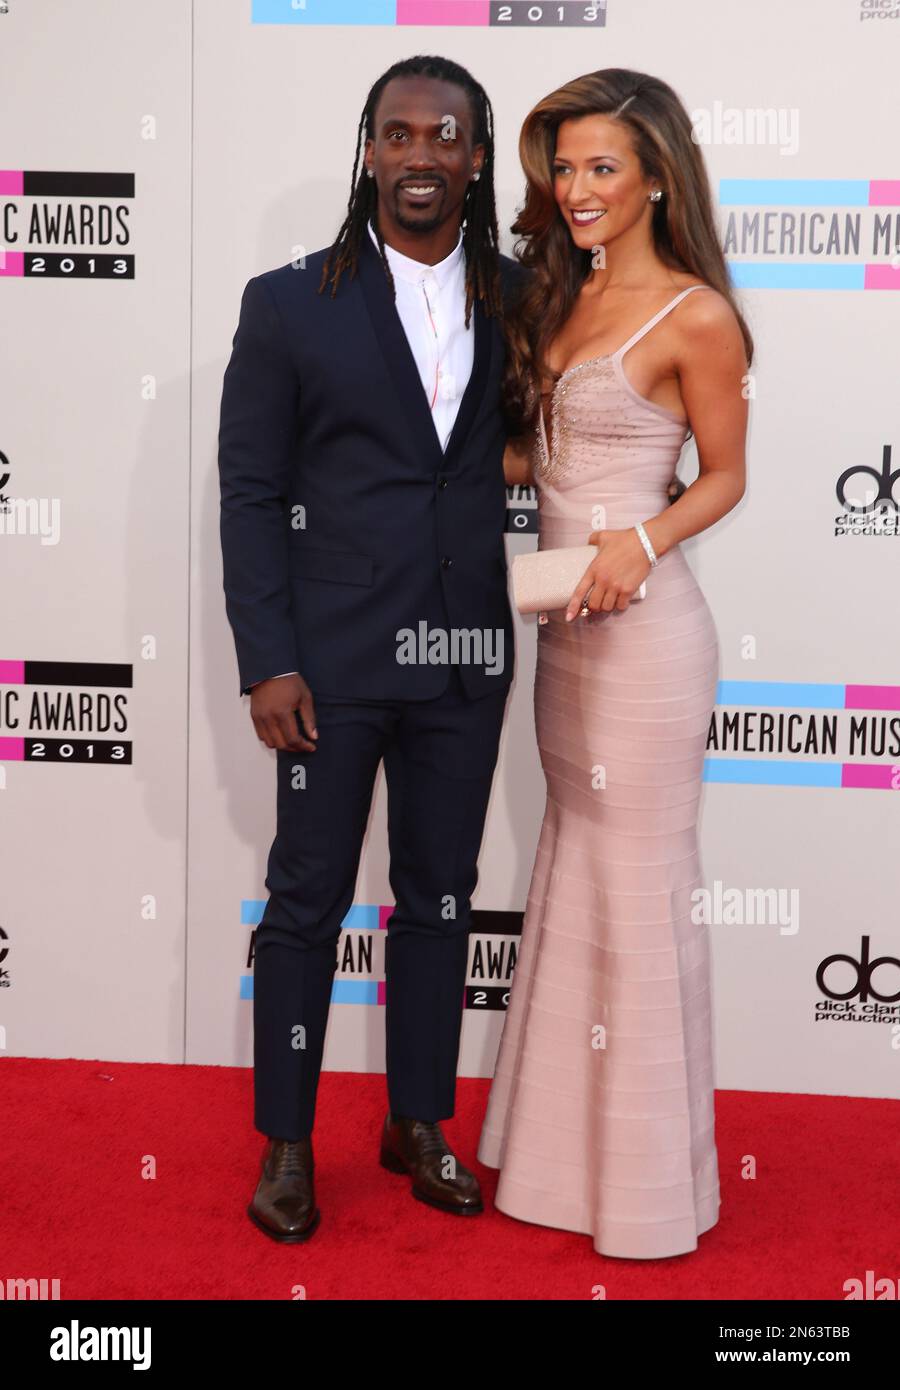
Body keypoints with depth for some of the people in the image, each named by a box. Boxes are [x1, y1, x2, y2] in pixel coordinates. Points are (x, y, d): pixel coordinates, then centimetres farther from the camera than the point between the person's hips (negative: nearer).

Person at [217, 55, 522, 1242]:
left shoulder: (522, 301, 6)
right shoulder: (289, 306, -1)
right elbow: (251, 493, -2)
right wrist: (266, 660, -9)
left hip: (466, 659, 3)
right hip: (333, 655, -3)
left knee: (440, 896, 13)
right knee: (309, 901, 6)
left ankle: (419, 1123, 29)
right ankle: (286, 1143, 21)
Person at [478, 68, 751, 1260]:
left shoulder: (694, 316, -11)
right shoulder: (563, 292, 10)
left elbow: (724, 477, -6)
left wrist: (641, 540, -21)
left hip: (643, 625, -8)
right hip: (566, 619, 8)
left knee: (639, 882, 1)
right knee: (576, 861, 16)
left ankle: (649, 1173, 18)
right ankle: (571, 1133, 31)